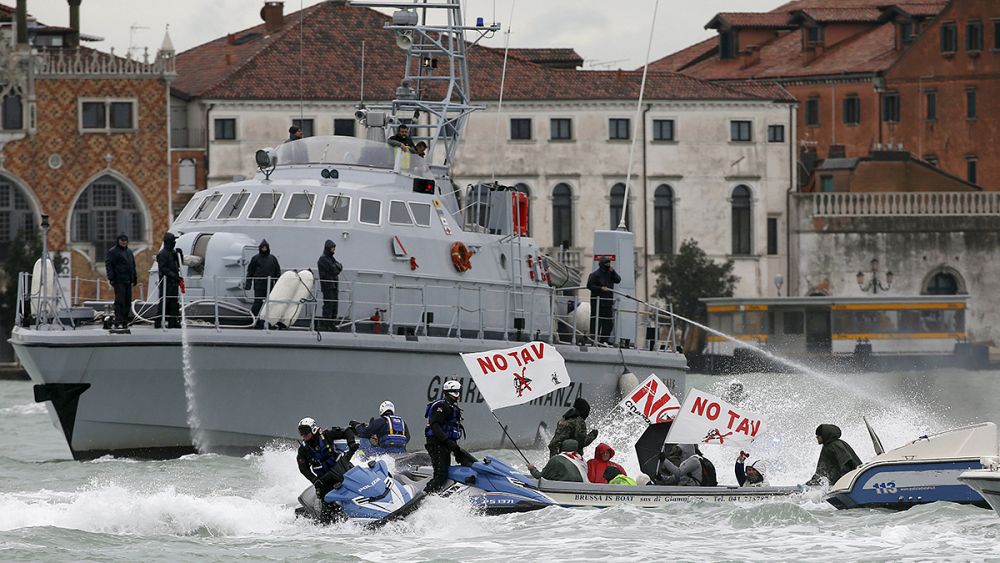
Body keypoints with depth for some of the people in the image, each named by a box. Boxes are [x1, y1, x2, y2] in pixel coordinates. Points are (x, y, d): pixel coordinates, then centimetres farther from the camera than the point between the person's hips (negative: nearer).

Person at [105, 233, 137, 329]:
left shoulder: (129, 252, 20)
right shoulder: (112, 251, -2)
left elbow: (133, 266, 26)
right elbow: (108, 265, -8)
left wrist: (135, 278, 20)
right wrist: (111, 278, -16)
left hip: (128, 281, 7)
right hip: (119, 281, -7)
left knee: (127, 302, 6)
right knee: (120, 301, -11)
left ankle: (125, 321, 11)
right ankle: (118, 322, -12)